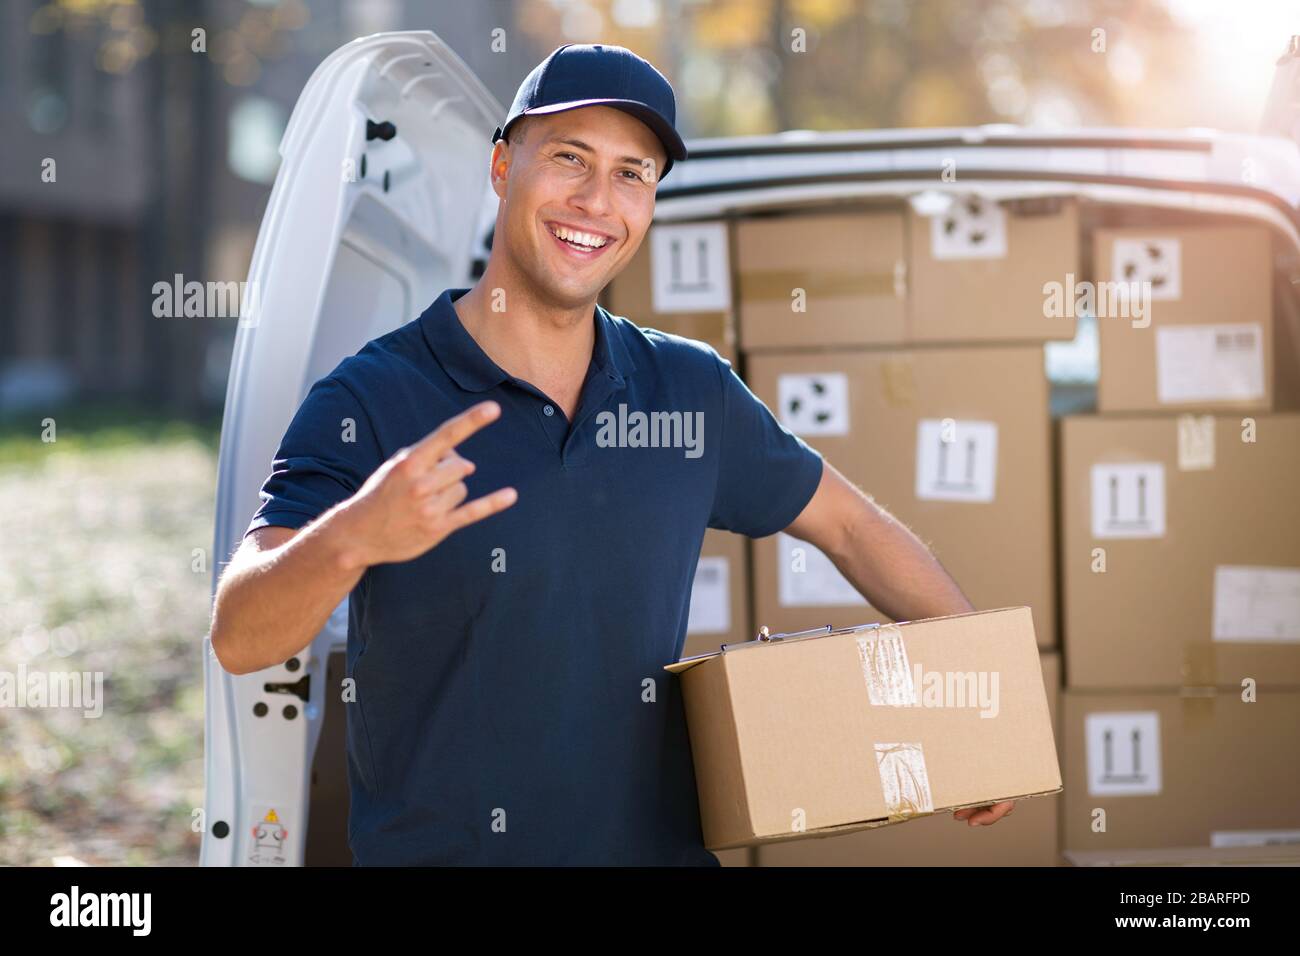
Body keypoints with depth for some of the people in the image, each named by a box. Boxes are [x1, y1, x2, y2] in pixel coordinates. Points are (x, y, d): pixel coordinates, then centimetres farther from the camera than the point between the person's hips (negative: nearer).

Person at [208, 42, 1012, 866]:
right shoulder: (370, 401, -11)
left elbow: (852, 525, 15)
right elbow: (239, 638, -21)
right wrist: (351, 537, -39)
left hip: (664, 844, 4)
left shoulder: (692, 392, 2)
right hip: (439, 846, -3)